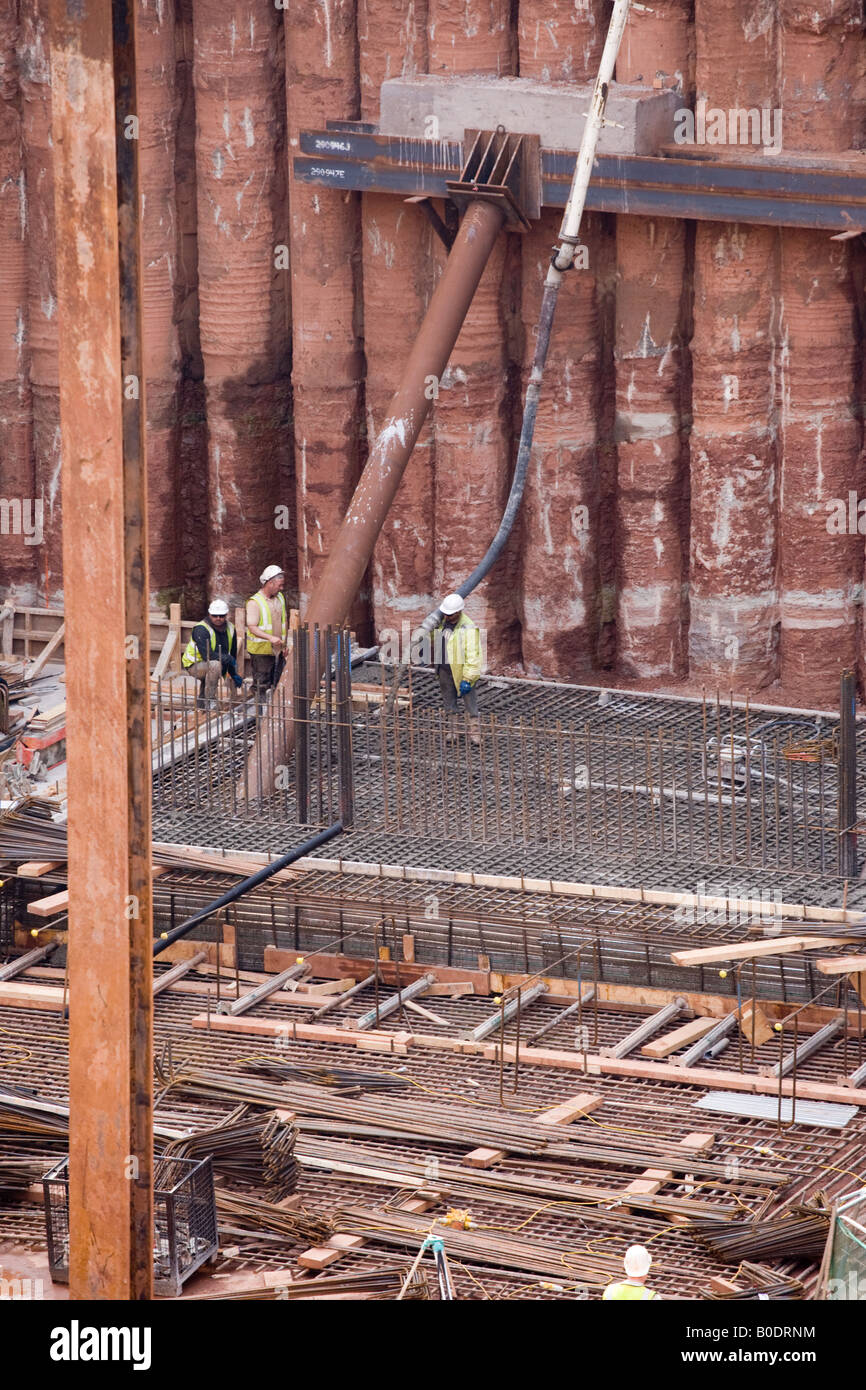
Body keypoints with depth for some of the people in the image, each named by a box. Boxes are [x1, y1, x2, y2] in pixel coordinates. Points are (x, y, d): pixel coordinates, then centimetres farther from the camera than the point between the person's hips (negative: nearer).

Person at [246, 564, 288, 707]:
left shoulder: (280, 598, 10)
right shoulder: (254, 602, -12)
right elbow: (252, 627, -20)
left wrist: (284, 645, 14)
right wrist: (271, 638, -33)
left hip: (277, 651, 6)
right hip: (261, 651, -6)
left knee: (276, 684, 8)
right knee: (262, 685, -2)